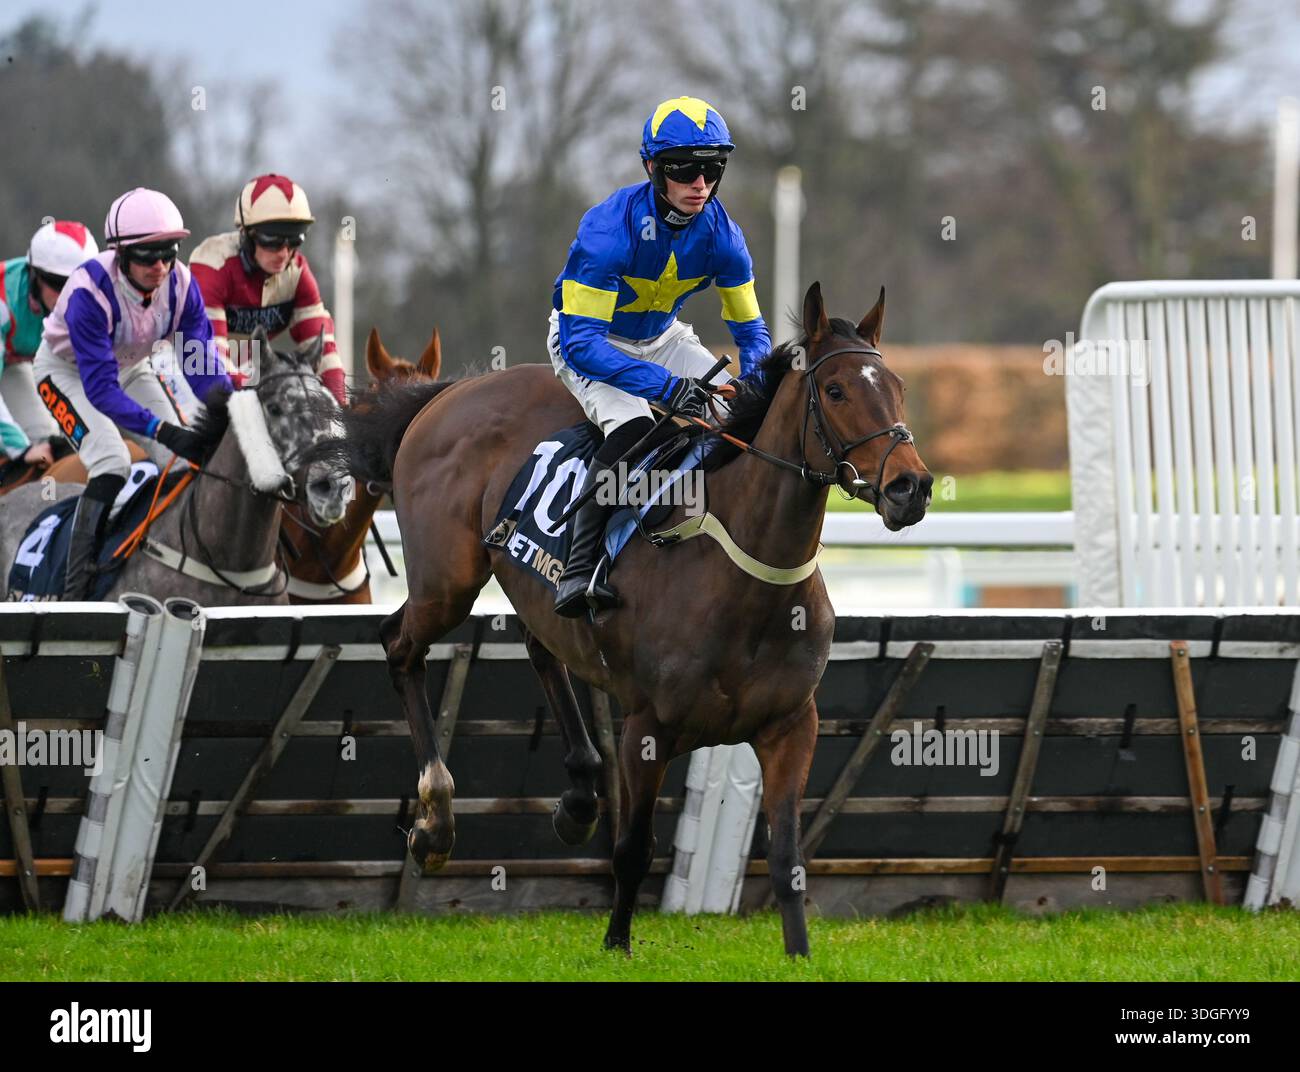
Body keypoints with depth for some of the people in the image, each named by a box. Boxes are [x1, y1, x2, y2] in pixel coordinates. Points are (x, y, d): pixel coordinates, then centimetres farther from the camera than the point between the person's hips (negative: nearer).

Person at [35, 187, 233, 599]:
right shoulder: (91, 290, -37)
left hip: (133, 366, 6)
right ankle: (75, 593, -25)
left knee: (186, 460, -9)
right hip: (69, 369, -6)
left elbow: (202, 364, -21)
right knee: (111, 464, -26)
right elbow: (100, 388, -40)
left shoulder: (180, 284, -22)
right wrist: (163, 430, -50)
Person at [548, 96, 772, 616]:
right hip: (587, 340, -6)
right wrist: (666, 386, -46)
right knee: (631, 424, -33)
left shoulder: (721, 235, -17)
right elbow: (582, 343, -36)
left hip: (662, 337, 6)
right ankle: (578, 571, -32)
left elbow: (750, 328, -3)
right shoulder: (607, 230, -33)